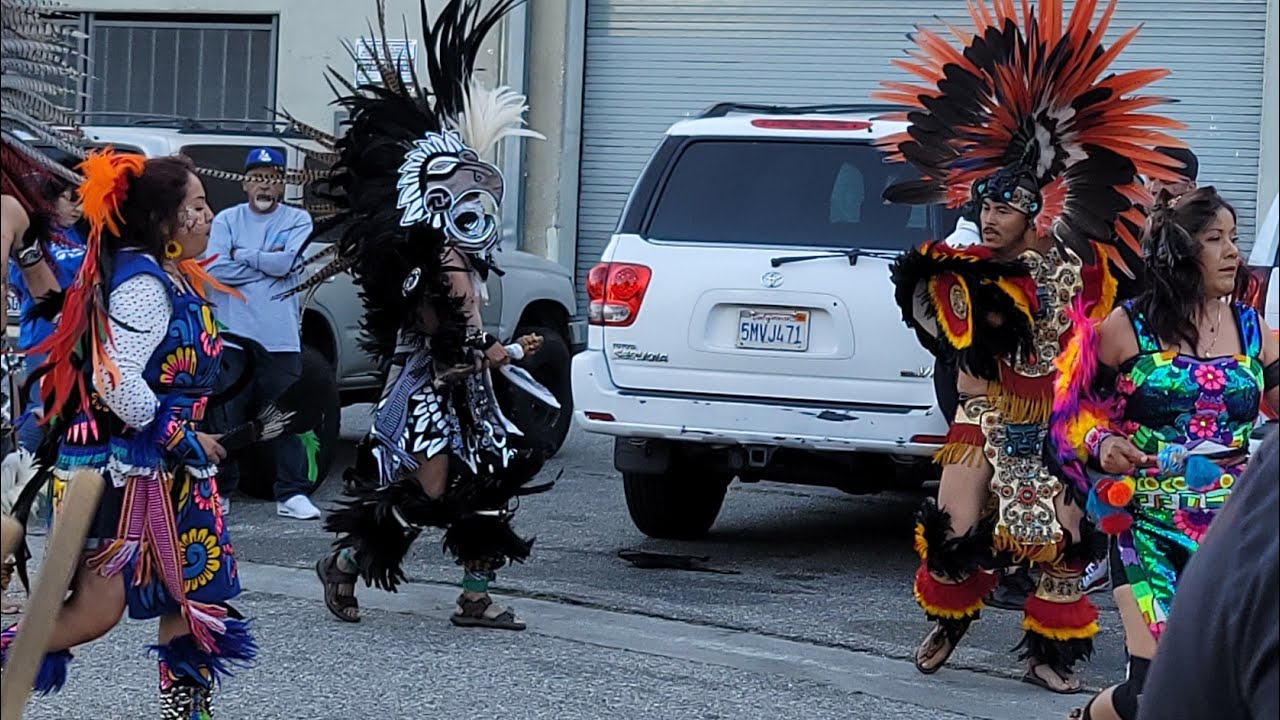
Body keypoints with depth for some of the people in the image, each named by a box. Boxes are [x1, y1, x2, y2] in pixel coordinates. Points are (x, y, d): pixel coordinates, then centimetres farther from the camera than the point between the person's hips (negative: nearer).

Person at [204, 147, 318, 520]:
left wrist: (243, 256, -3)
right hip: (232, 336, 0)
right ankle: (218, 490, 10)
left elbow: (291, 261, -11)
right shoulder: (226, 220, 9)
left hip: (281, 339, 0)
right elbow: (216, 269, -6)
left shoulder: (298, 220, 8)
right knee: (226, 418, 3)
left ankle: (292, 493, 3)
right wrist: (269, 263, -6)